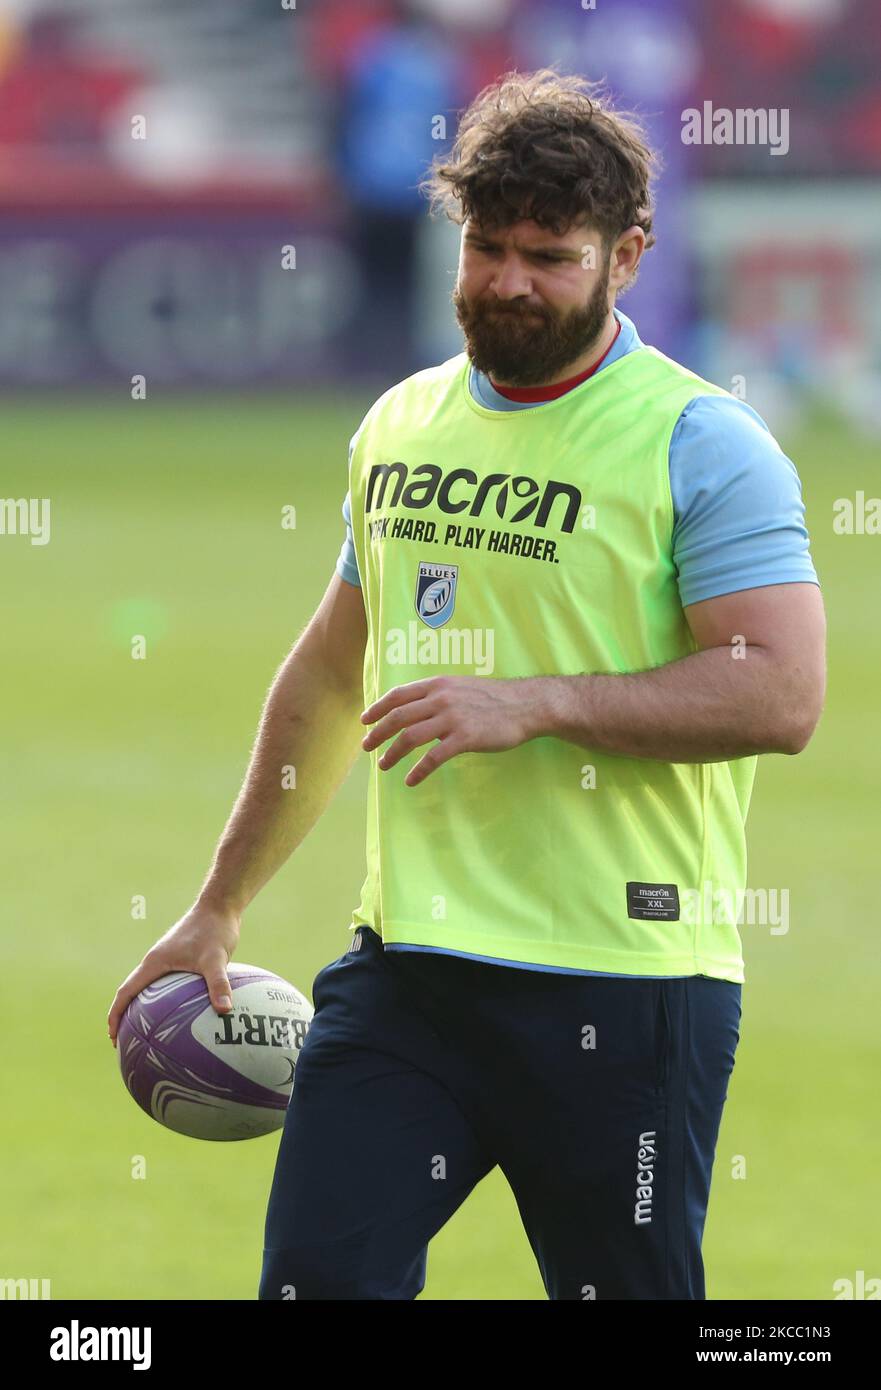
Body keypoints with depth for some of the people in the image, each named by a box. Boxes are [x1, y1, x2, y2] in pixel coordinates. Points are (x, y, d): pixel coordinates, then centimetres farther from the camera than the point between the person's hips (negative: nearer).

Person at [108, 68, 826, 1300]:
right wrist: (221, 907, 27)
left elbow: (782, 694, -16)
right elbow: (328, 674, 26)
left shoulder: (701, 443, -6)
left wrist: (533, 703, -20)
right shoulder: (400, 426, 14)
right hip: (403, 964, 5)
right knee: (315, 1278, -5)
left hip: (622, 987, -5)